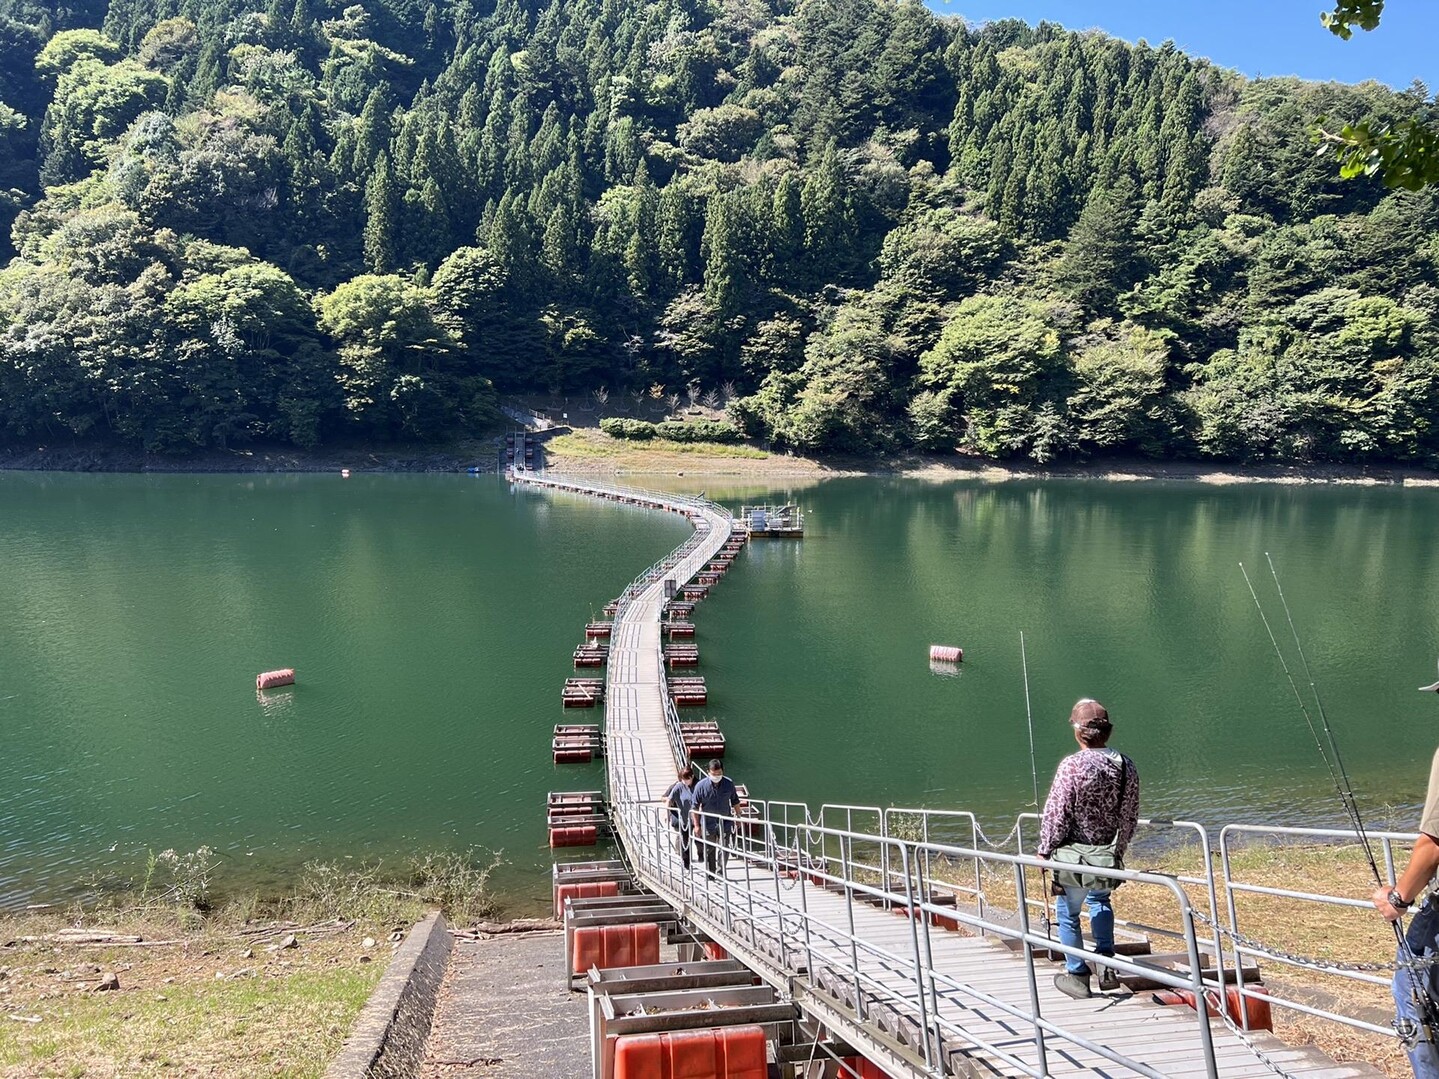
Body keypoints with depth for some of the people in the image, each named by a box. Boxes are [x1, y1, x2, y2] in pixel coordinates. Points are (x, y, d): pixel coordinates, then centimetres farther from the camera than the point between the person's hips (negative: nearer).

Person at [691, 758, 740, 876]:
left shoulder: (729, 783, -7)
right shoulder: (701, 785, -14)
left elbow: (735, 802, 7)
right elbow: (695, 807, -5)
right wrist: (696, 825, -4)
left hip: (725, 822, 1)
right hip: (708, 824, 0)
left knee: (723, 849, -6)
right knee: (709, 850, 12)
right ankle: (710, 872, 28)